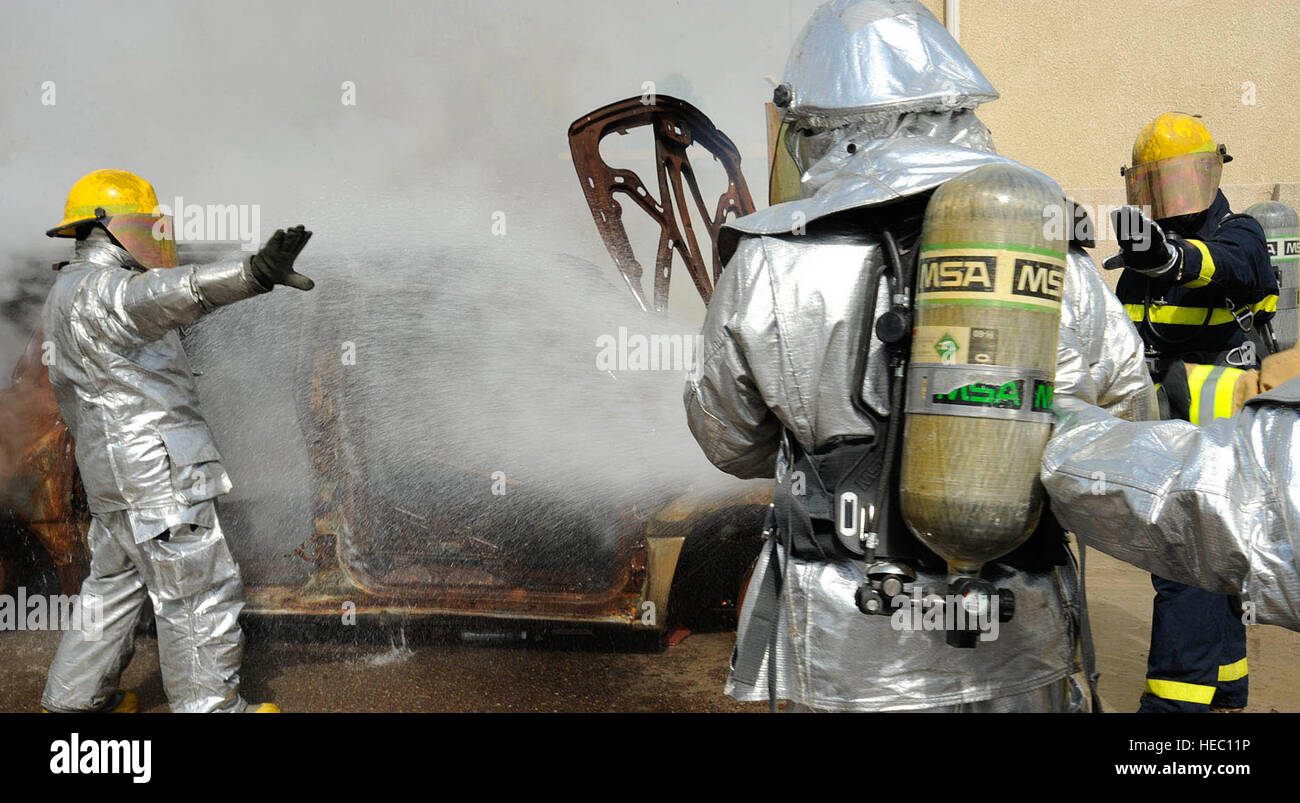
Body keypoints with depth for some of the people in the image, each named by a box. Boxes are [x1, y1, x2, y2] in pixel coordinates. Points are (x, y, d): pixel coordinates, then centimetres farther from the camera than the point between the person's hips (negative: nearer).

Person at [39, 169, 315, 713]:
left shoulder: (70, 292, 17)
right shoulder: (95, 289, -17)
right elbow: (158, 297, -39)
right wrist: (253, 274, -55)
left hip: (116, 478, 11)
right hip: (155, 470, -11)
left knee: (115, 585, 22)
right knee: (197, 593, -1)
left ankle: (73, 698, 32)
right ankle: (209, 707, 8)